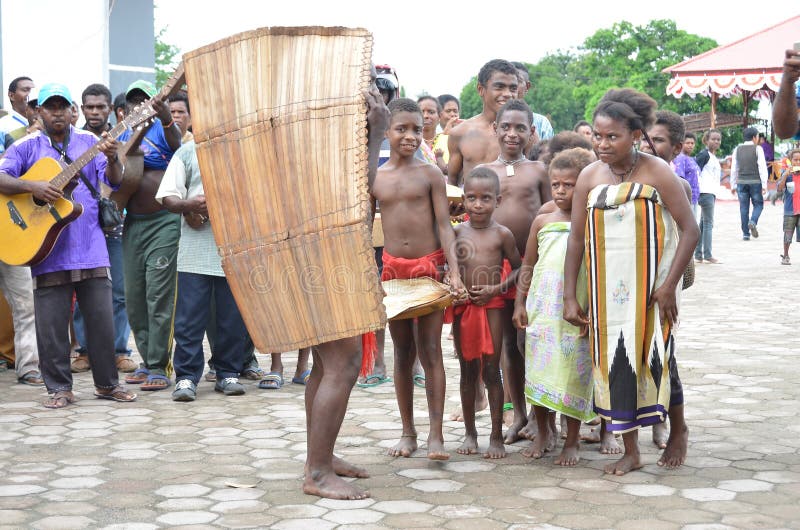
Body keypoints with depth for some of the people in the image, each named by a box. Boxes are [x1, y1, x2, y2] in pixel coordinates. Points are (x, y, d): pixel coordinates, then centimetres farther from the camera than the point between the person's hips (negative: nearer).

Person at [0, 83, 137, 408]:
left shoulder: (89, 143, 9)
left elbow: (114, 181, 1)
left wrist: (112, 159, -20)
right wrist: (33, 187, -21)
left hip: (90, 248, 1)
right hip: (47, 250, -1)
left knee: (101, 317, 4)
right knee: (51, 324, 1)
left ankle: (107, 383, 16)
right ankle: (59, 389, 13)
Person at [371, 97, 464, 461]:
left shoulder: (430, 174, -1)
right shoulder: (374, 178, 6)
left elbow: (444, 226, -5)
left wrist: (454, 270, -14)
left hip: (430, 268, -3)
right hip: (393, 269, 3)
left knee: (430, 350, -3)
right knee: (402, 352, 9)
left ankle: (436, 434, -1)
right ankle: (408, 431, 18)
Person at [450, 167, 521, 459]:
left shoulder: (502, 234, -3)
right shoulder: (456, 232, 2)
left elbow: (518, 268, 2)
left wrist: (496, 288, -11)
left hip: (491, 305, -2)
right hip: (463, 306, 2)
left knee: (491, 371, 0)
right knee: (468, 370, 11)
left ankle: (496, 436, 8)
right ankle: (470, 432, 22)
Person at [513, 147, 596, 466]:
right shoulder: (542, 222, 9)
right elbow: (528, 266, 14)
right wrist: (520, 303, 7)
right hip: (541, 309, 3)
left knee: (573, 374, 0)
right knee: (538, 371, 7)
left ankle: (572, 440, 13)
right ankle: (542, 434, 23)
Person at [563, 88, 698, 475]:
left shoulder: (657, 172, -8)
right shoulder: (590, 177, 2)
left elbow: (690, 229, -10)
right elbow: (576, 239, 4)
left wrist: (669, 285, -16)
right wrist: (569, 297, 1)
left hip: (651, 286, -3)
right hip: (608, 289, 3)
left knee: (654, 358, -3)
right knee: (614, 361, 3)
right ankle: (630, 452, 12)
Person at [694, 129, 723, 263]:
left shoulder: (714, 157, 20)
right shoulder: (704, 154, -8)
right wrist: (698, 191, -18)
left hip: (712, 192, 9)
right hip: (705, 192, -9)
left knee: (703, 223, 10)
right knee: (708, 223, -9)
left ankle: (698, 255, 13)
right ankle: (707, 255, -8)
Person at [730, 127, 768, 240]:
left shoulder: (737, 150, 7)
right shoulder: (757, 149, -3)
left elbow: (734, 168, 8)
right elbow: (762, 167, -8)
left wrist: (733, 185, 13)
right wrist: (764, 184, -8)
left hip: (741, 182, 3)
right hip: (755, 181, -3)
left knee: (743, 207, 5)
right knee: (758, 204, 10)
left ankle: (745, 233, 5)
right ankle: (753, 222, -18)